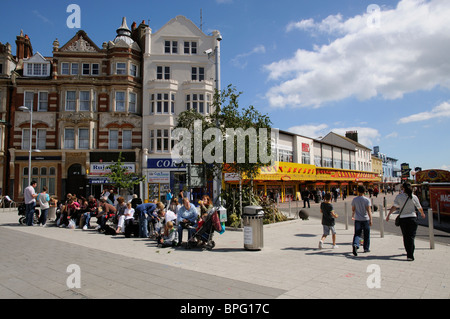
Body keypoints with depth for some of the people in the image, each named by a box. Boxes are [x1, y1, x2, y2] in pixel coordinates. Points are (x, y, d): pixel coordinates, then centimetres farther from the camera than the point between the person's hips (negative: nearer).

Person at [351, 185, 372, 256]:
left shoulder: (354, 199, 0)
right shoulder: (366, 200, -8)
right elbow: (368, 210, -15)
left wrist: (353, 216, 28)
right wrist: (370, 219, -15)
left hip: (357, 219, 2)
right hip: (365, 219, -2)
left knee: (357, 234, 1)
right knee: (366, 234, 13)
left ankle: (355, 245, -24)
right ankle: (366, 248, 21)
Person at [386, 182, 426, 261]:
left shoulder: (399, 196, -4)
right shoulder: (414, 197, -2)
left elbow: (394, 207, -10)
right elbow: (420, 208, 8)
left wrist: (388, 215, -6)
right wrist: (422, 214, 28)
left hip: (403, 219, 1)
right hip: (412, 218, 0)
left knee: (405, 237, 14)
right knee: (411, 237, 0)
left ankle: (409, 253, 27)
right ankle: (410, 255, -8)